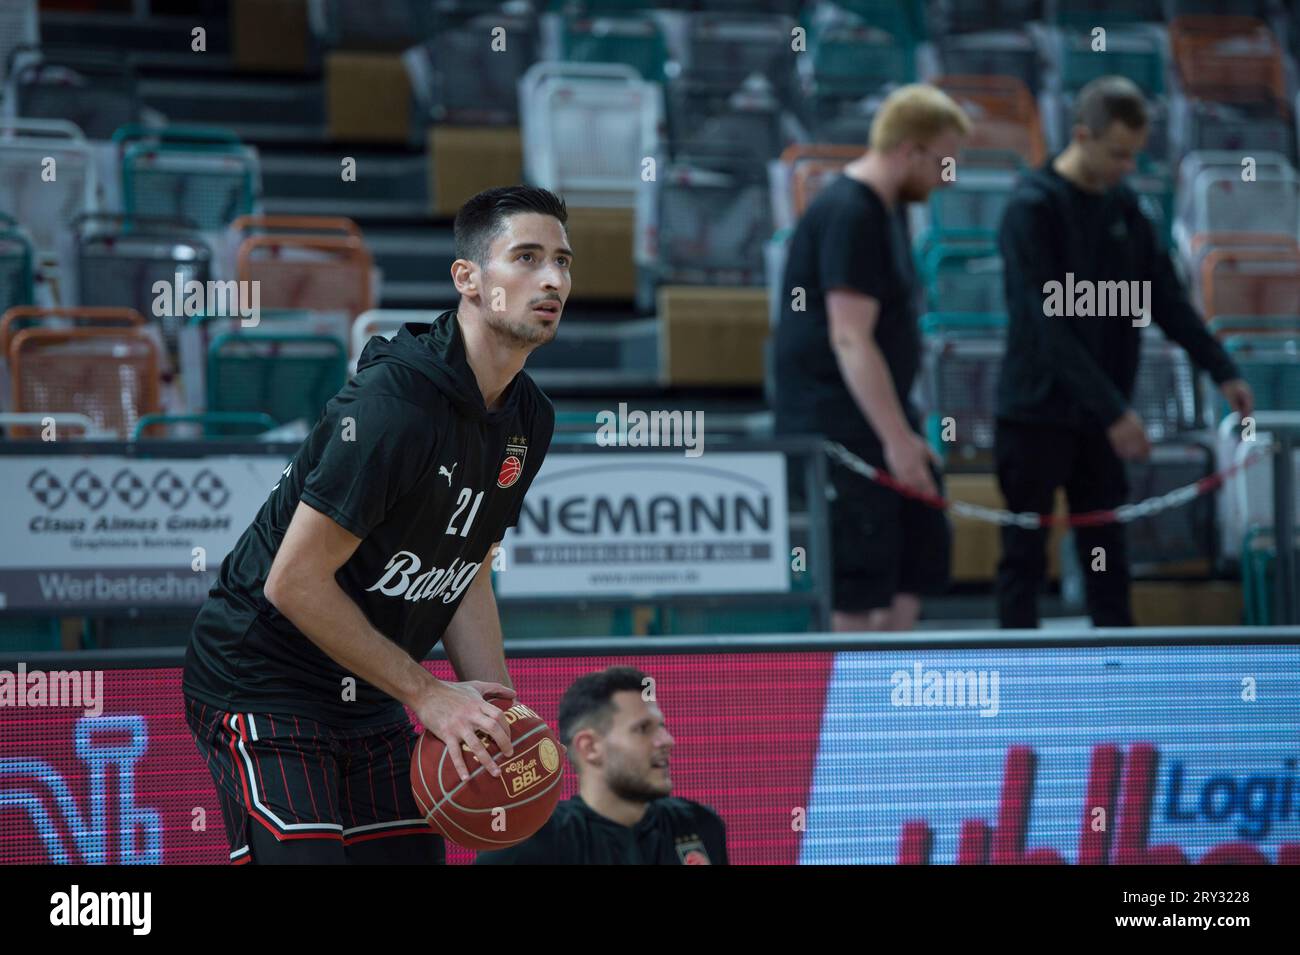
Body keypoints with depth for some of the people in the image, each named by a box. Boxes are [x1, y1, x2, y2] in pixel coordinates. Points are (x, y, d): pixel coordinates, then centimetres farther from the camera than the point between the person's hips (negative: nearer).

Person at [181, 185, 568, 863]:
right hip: (262, 682, -8)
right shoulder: (394, 403, -24)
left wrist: (498, 717, -1)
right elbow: (295, 583, -23)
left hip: (369, 704, 9)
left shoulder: (529, 419, 4)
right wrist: (427, 693, -17)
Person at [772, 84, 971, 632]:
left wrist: (905, 432, 20)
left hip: (880, 417, 10)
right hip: (837, 425, -10)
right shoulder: (848, 216, -18)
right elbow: (850, 341, -23)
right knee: (858, 585, -7)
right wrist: (897, 439, -24)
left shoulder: (888, 209, 13)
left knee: (923, 551, 11)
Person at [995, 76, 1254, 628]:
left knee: (1106, 558, 9)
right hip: (1037, 412, -7)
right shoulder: (1032, 208, -15)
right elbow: (1050, 327, -22)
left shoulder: (1123, 206, 7)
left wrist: (1222, 371, -2)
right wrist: (1114, 410, -26)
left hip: (1097, 417, 7)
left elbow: (1167, 301, 10)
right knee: (1025, 558, 0)